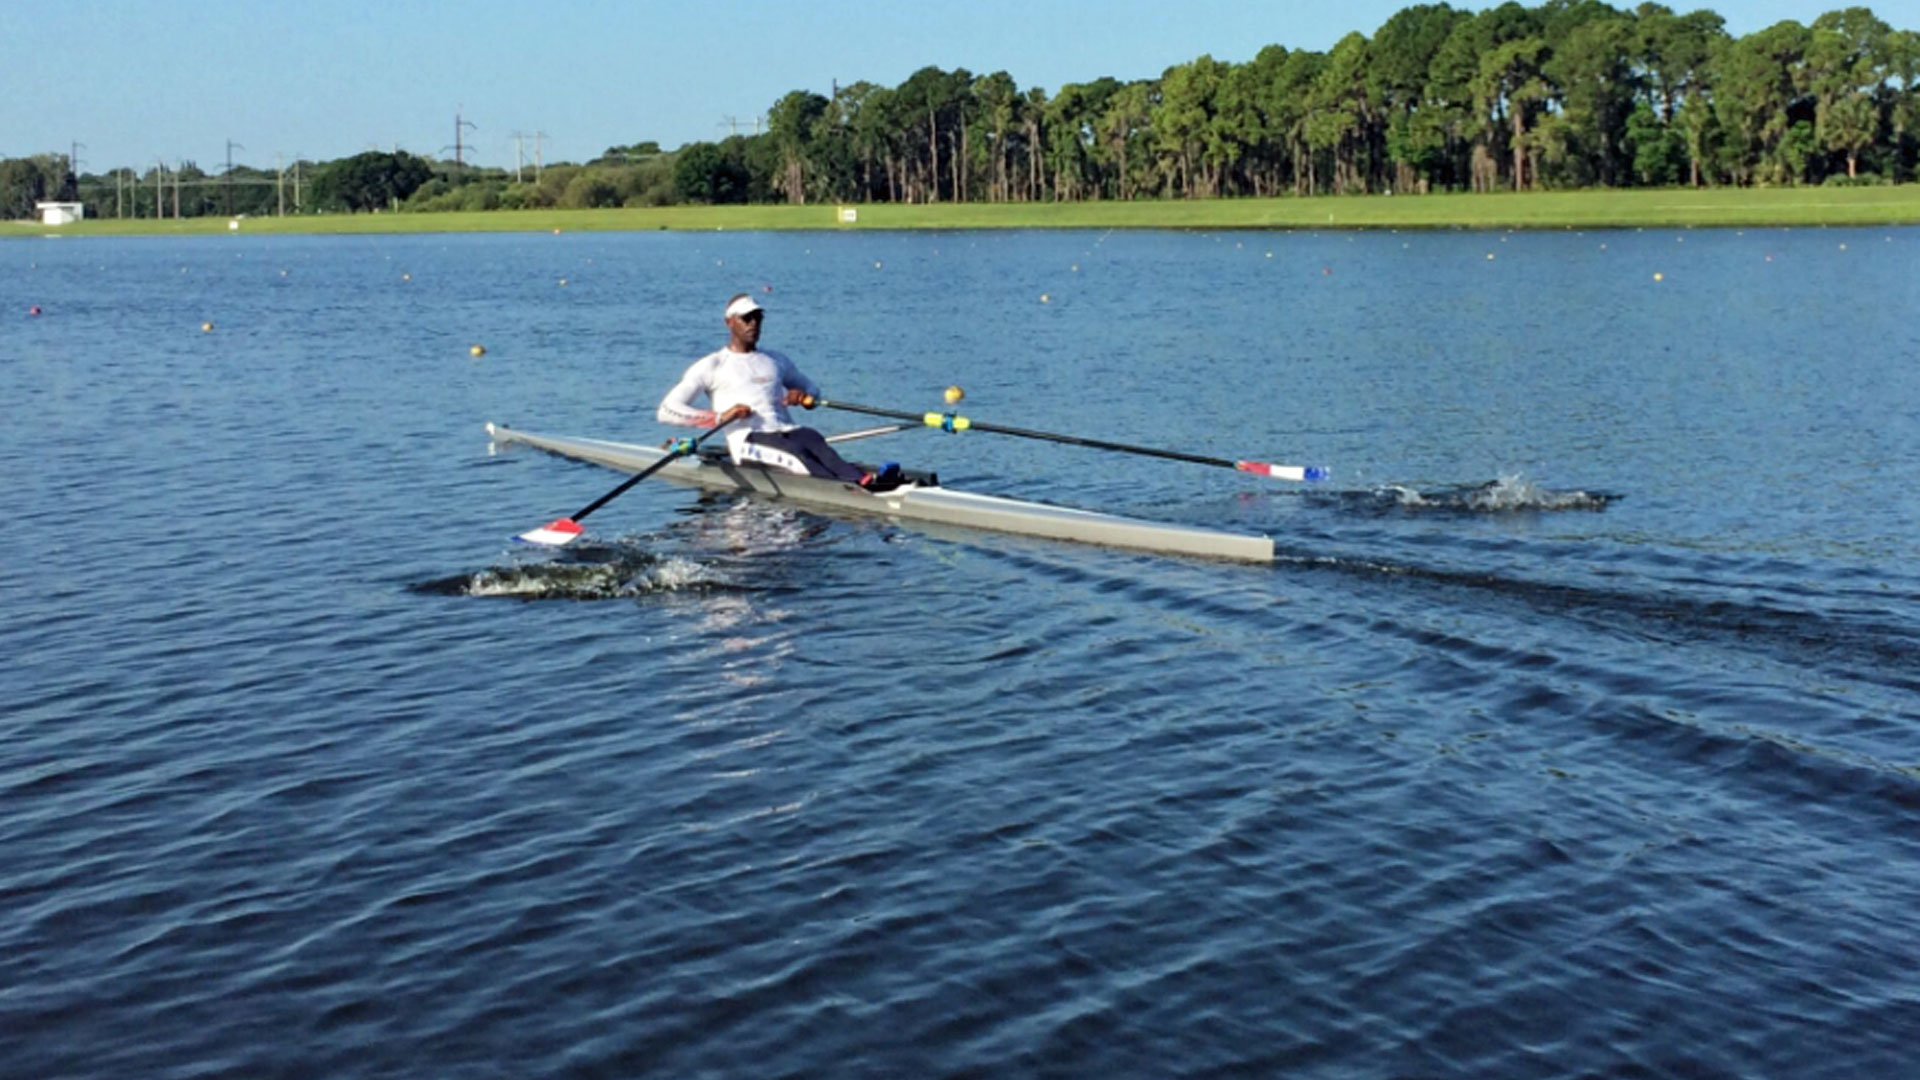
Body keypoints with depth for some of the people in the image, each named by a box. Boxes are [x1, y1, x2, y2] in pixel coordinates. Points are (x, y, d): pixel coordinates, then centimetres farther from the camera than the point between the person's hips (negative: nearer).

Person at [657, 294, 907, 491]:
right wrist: (720, 417, -12)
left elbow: (813, 389, 41)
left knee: (812, 438, -32)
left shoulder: (777, 361, 28)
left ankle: (859, 480, -62)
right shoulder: (711, 366, 12)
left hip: (787, 431, 5)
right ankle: (856, 484, -63)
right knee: (795, 449, -36)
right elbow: (666, 411, 3)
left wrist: (804, 395, 12)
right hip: (747, 440, -5)